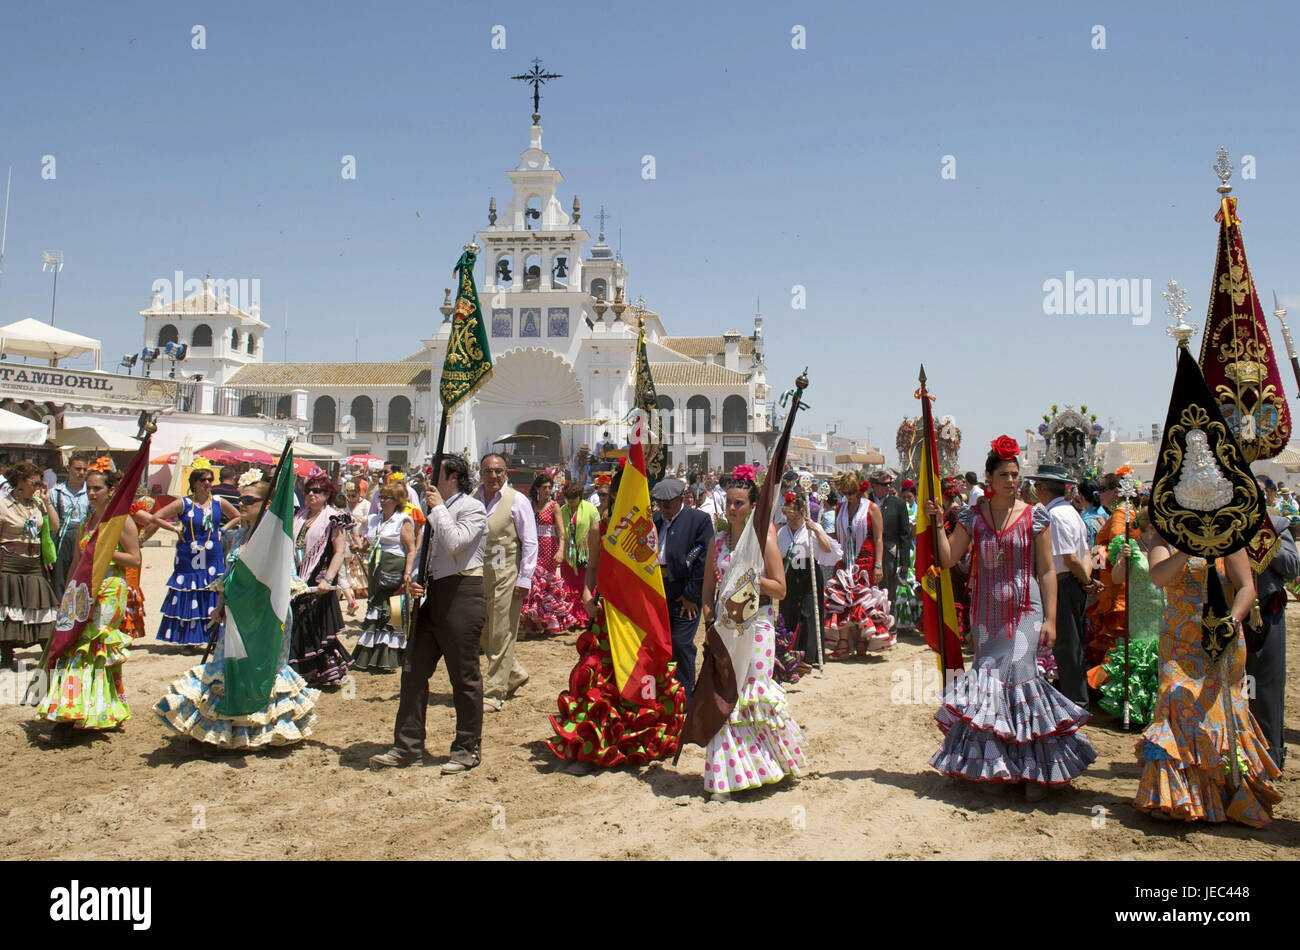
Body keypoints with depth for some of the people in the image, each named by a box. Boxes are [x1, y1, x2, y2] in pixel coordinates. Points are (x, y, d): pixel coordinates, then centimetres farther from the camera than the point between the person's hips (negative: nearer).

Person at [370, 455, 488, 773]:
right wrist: (415, 581, 6)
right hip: (432, 596, 9)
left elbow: (453, 542, -24)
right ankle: (408, 747, 17)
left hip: (461, 595, -9)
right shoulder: (437, 510, 19)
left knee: (464, 676, -1)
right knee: (413, 670, 8)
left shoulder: (472, 508, -7)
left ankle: (468, 749, 11)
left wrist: (438, 508, -13)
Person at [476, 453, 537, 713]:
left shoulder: (517, 501, -5)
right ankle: (515, 674, 33)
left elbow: (530, 543, -5)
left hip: (506, 576, -5)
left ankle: (494, 693, 7)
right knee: (483, 634, 13)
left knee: (501, 635, -2)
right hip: (479, 575, 5)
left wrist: (524, 579, -11)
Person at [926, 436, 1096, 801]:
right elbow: (948, 558, 0)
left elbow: (1047, 570, -1)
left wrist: (1050, 619, -6)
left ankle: (1036, 769, 2)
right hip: (986, 612, 3)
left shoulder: (1035, 517, -1)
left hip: (1024, 610, -3)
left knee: (1018, 675, -10)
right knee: (989, 678, 8)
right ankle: (994, 761, 23)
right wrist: (937, 522, -9)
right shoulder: (972, 516, 4)